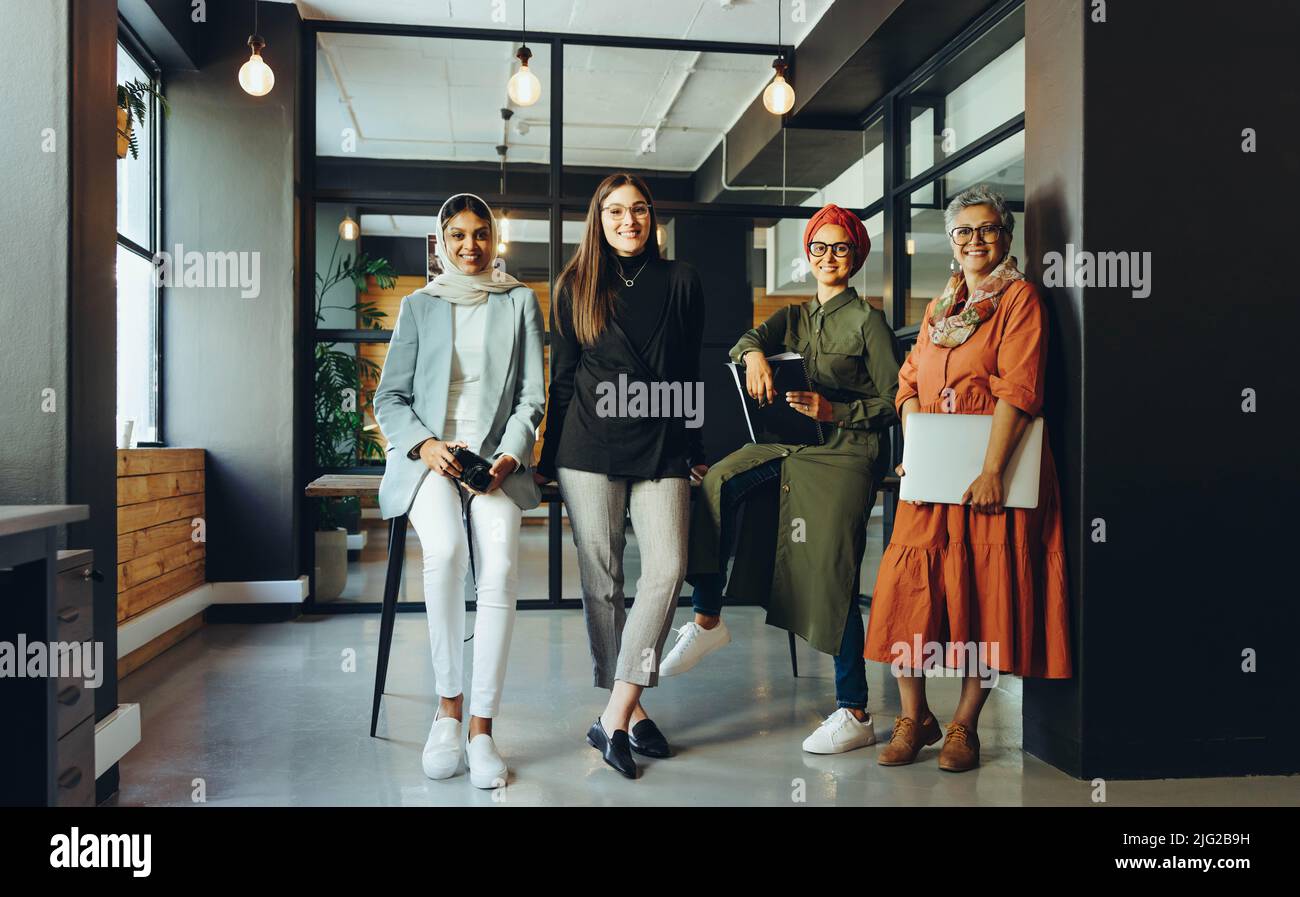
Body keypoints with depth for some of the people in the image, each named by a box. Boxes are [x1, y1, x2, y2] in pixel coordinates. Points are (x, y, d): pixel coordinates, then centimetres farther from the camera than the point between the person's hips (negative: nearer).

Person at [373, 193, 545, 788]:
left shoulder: (519, 303, 14)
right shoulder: (418, 307, 16)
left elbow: (532, 396, 8)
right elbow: (389, 398, 12)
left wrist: (508, 456, -10)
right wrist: (425, 445, -8)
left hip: (496, 456, 0)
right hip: (427, 454, 0)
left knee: (500, 562, -30)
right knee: (445, 549, -32)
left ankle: (482, 726, -22)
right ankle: (447, 705, -17)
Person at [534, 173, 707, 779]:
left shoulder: (681, 282, 11)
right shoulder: (575, 286, 9)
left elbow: (689, 373, 13)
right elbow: (563, 378, 9)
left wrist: (694, 451, 12)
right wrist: (550, 459, 7)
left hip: (661, 447, 1)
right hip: (590, 447, 0)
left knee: (667, 568, -14)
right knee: (601, 579, 0)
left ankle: (614, 716, -8)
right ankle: (630, 712, 12)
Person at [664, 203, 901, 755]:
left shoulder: (868, 321, 1)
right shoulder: (794, 317, 18)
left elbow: (893, 403, -3)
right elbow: (748, 340, 0)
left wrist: (833, 410, -17)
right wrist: (753, 355, -24)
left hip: (845, 455, -5)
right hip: (792, 446, 6)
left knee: (833, 579, -6)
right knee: (719, 481, -18)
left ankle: (855, 713, 5)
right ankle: (707, 621, -8)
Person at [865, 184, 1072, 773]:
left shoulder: (1019, 298, -1)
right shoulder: (940, 307, 19)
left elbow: (1018, 390, -12)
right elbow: (910, 381, 15)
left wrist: (992, 471, -20)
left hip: (988, 475, -5)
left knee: (982, 591, -1)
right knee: (906, 587, -2)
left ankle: (964, 725, 11)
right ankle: (914, 717, 12)